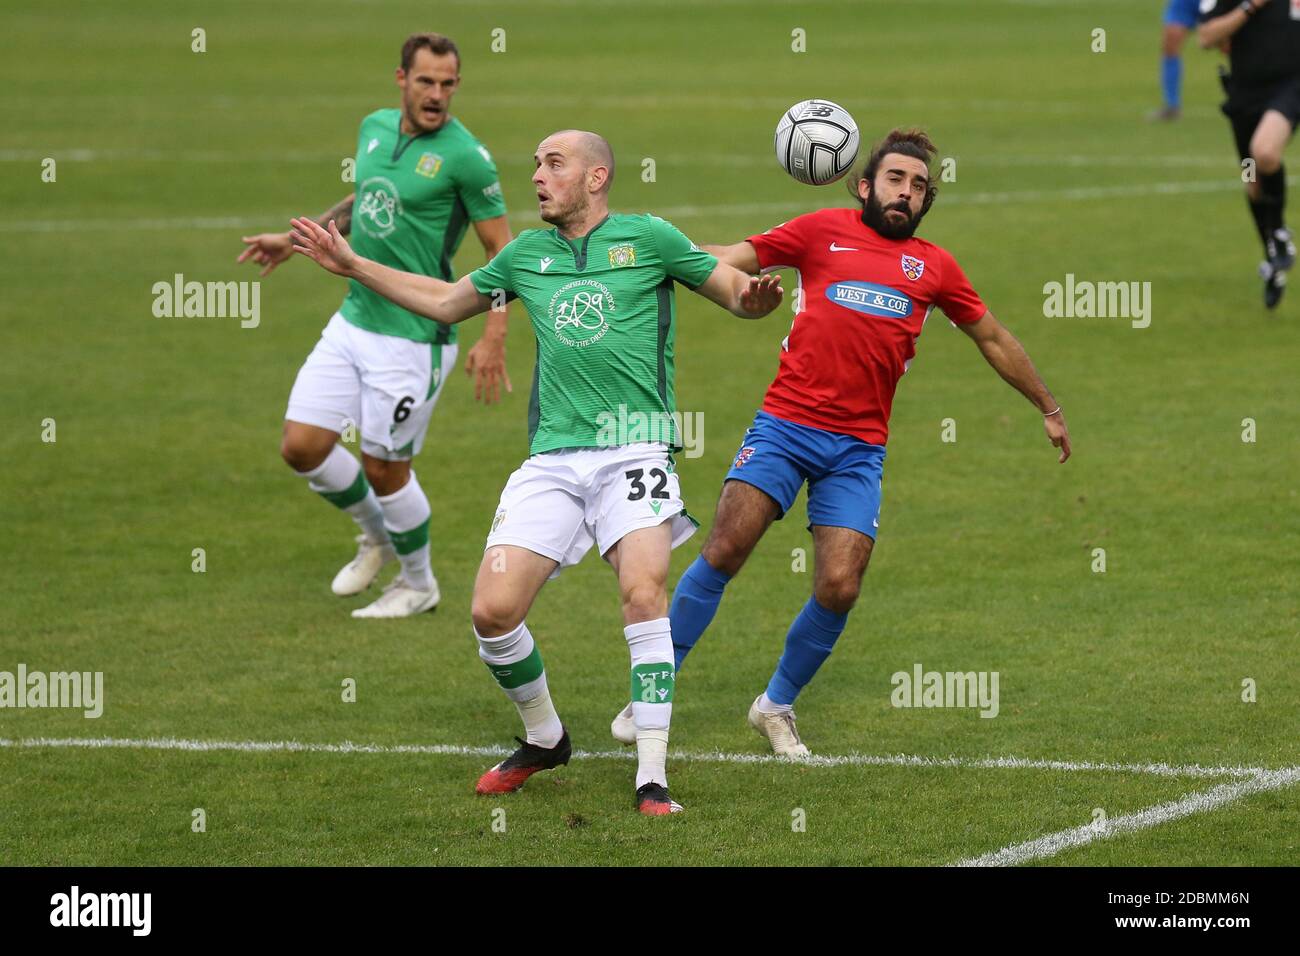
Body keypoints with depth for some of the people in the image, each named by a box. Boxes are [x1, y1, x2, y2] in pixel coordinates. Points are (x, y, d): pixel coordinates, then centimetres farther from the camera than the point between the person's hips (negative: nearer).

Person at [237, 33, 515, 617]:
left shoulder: (464, 156, -15)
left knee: (385, 468, 2)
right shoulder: (375, 128, 5)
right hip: (352, 321, 7)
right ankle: (375, 536, 32)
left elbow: (502, 248, -11)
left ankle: (418, 584, 27)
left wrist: (493, 342, -18)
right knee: (301, 447, 5)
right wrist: (298, 239, 21)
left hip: (412, 338, -7)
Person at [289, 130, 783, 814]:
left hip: (634, 447, -4)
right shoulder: (527, 253, 17)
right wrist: (352, 265, 29)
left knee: (643, 591, -24)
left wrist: (754, 296, -17)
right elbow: (446, 302, 31)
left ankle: (652, 778, -18)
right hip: (552, 457, 4)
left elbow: (735, 291, 7)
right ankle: (544, 739, 19)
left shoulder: (647, 237, 5)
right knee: (493, 610, -8)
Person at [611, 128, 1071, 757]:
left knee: (839, 589, -9)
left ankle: (777, 706, 16)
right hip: (785, 424, -2)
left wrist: (1049, 409, 33)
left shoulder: (934, 267, 14)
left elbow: (994, 339, 26)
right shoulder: (823, 232, 7)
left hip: (860, 448, 2)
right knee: (724, 552, -15)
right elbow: (730, 259, 9)